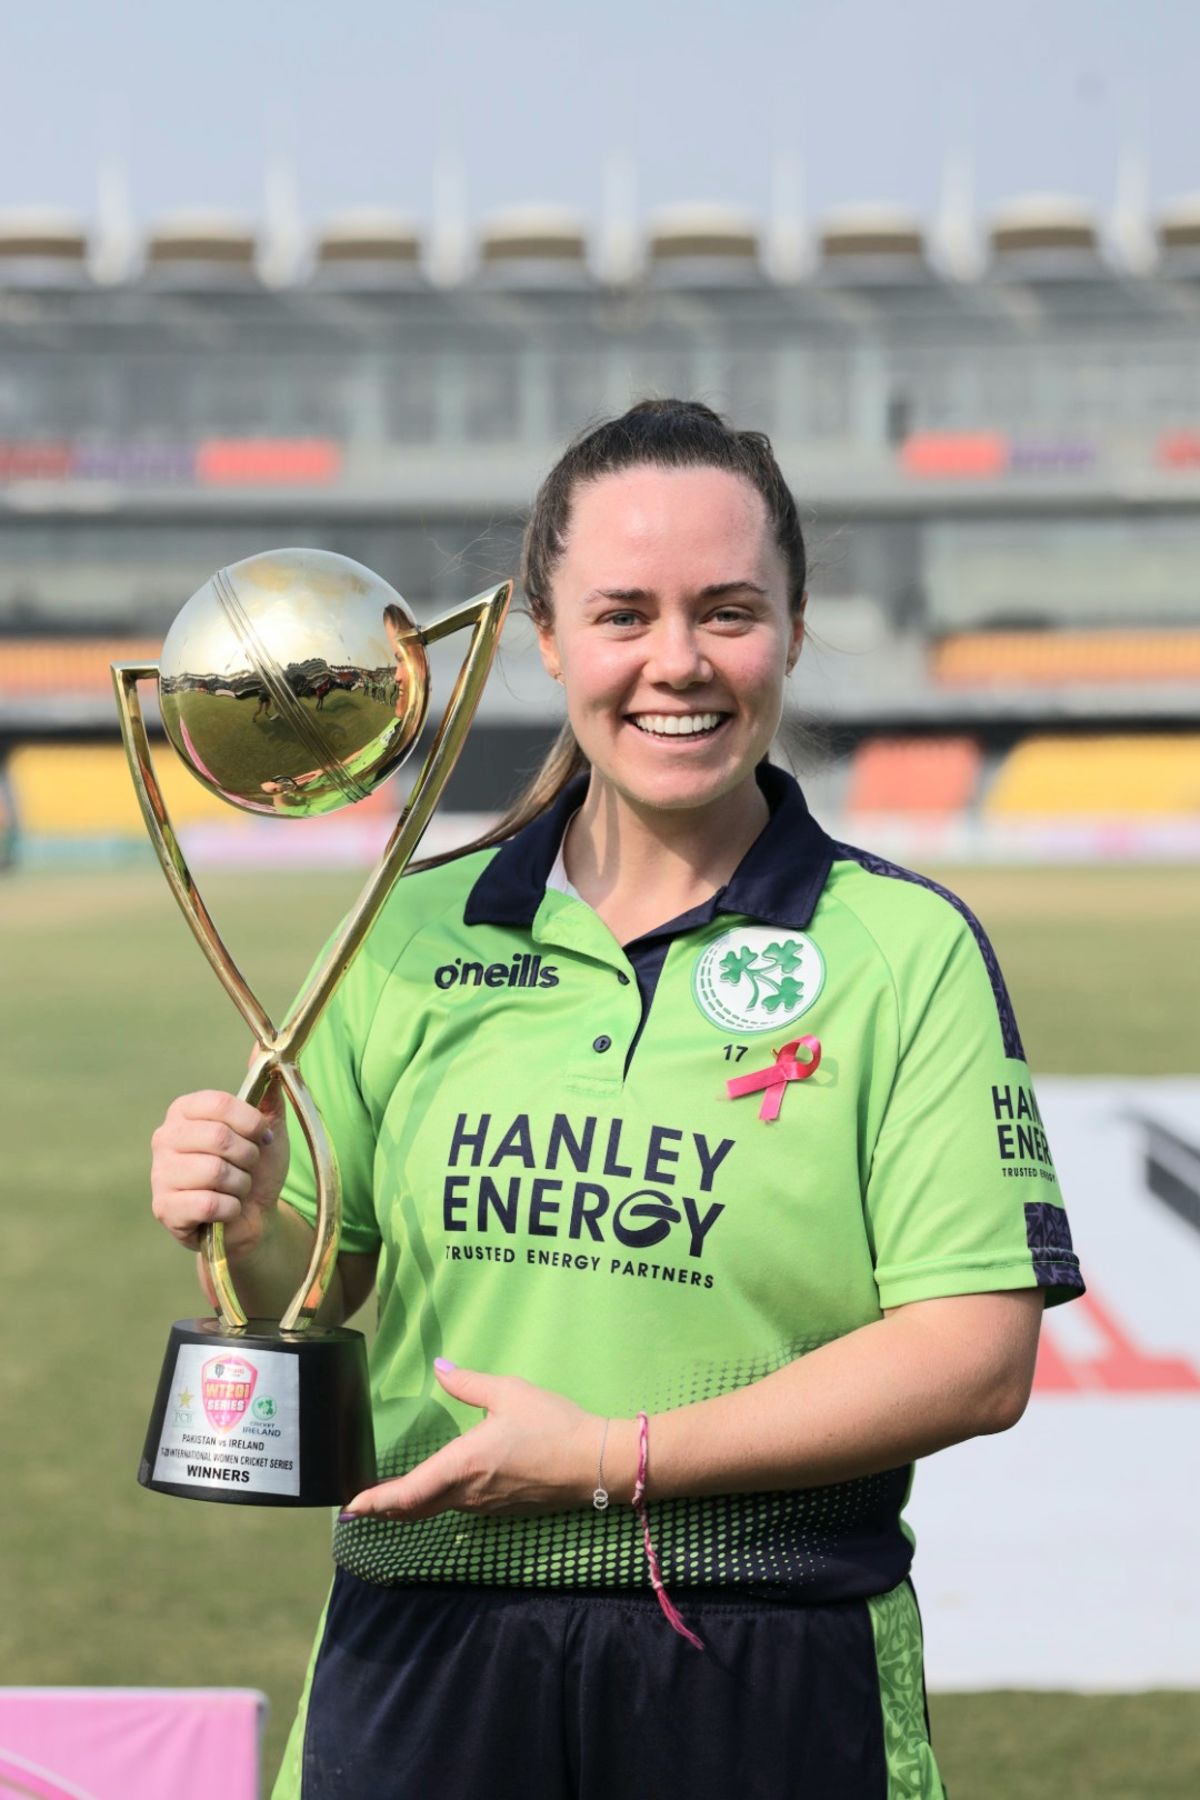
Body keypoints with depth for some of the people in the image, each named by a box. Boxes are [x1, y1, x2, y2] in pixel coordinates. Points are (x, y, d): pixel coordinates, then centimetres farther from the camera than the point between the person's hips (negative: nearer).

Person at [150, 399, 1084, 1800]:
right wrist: (245, 1231, -13)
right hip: (423, 1668, 2)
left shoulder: (907, 948, -4)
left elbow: (977, 1357, -11)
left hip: (769, 1685, -2)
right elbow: (319, 1287, 9)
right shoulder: (416, 933, 6)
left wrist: (614, 1459, -15)